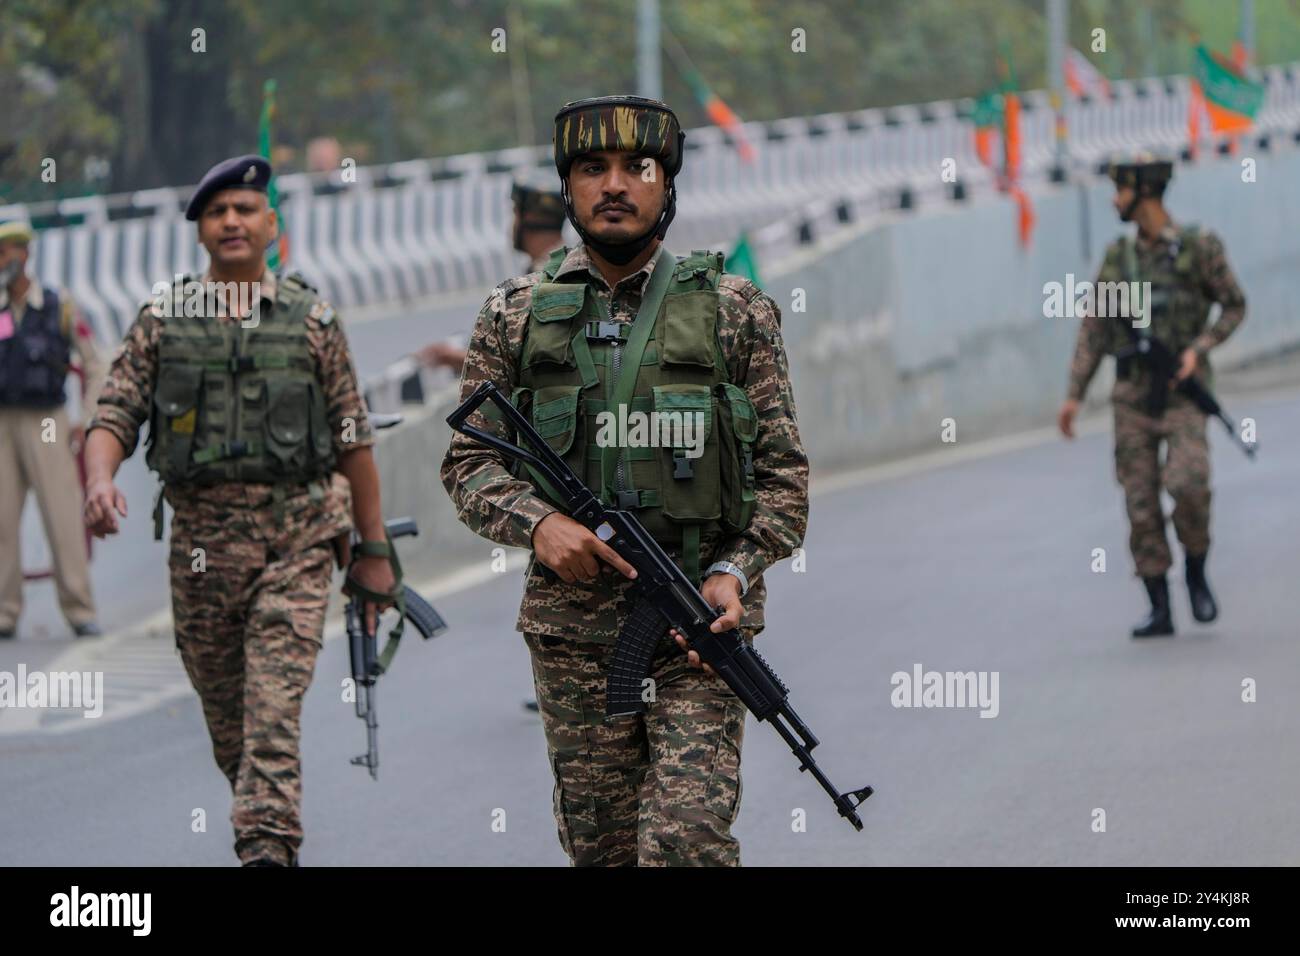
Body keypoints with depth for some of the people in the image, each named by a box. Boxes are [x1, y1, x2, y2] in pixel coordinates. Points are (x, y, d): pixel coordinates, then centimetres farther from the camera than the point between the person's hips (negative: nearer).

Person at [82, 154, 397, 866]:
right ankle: (267, 830, 31)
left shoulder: (311, 320, 4)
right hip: (202, 537, 2)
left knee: (275, 702, -15)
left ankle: (266, 848, -22)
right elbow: (114, 416, 2)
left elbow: (354, 440, 8)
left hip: (297, 538, -2)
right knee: (223, 707, 11)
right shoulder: (162, 321, 7)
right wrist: (99, 480, -20)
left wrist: (374, 549, 8)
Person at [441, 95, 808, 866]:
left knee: (686, 838, -16)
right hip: (571, 622, 2)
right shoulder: (517, 315, 8)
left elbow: (783, 472, 3)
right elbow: (469, 462, 8)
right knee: (599, 845, 8)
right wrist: (536, 521, -12)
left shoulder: (733, 311, 3)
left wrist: (736, 571, -12)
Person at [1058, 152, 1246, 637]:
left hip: (1182, 390, -4)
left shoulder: (1199, 248, -3)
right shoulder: (1118, 257, 10)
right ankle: (1160, 610, 5)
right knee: (1141, 504, -1)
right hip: (1132, 394, 4)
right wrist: (1074, 396, 3)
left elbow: (1234, 306, 5)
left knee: (1188, 484, -23)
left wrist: (1198, 349, -12)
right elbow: (1094, 328, 10)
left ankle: (1197, 574, 2)